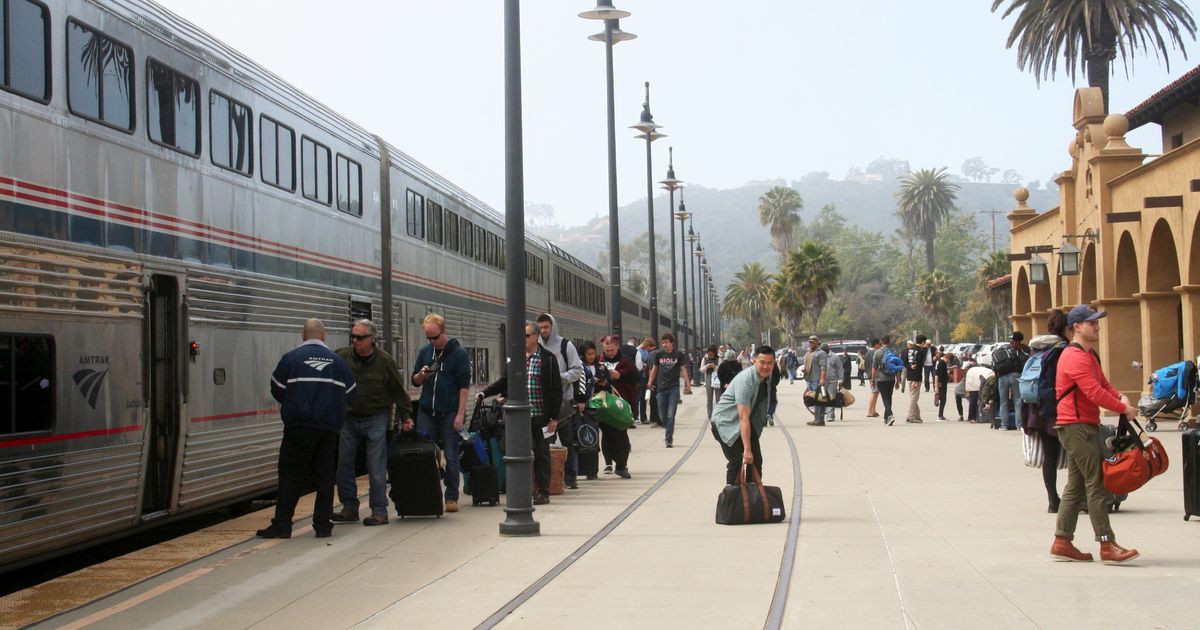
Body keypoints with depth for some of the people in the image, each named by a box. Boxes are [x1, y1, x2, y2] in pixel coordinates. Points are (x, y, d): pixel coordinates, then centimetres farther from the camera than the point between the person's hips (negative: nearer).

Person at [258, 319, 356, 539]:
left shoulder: (291, 358, -2)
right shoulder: (337, 360, 7)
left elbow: (277, 390, 2)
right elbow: (349, 393, 12)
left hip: (299, 425, -3)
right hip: (329, 427, 3)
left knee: (291, 475, 1)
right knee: (324, 475, 9)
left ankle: (282, 525, -2)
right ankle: (323, 525, 9)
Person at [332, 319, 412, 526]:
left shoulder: (384, 361, -6)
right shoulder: (342, 356, -1)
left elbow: (398, 390, 1)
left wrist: (406, 415, 0)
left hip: (376, 419, -4)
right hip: (349, 418, 4)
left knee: (376, 469, -4)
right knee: (344, 464, 5)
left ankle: (379, 511, 4)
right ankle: (349, 508, 16)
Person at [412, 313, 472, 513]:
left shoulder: (458, 352, -6)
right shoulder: (425, 351, 8)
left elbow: (464, 385, -8)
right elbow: (415, 381, 16)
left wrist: (460, 414, -13)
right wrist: (422, 375, -8)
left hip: (450, 413, -4)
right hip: (426, 411, 4)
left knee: (451, 457, 2)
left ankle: (451, 498, 9)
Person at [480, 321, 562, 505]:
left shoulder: (548, 358, -1)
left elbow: (556, 388, -2)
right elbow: (505, 381, 17)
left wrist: (554, 417, -6)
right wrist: (484, 393, 5)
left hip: (541, 415, -3)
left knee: (541, 454, 4)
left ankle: (542, 492, 11)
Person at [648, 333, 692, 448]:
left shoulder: (679, 355, 1)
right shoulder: (658, 354, 6)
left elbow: (683, 369, 3)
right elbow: (654, 369, 13)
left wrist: (688, 384, -4)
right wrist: (650, 383, 8)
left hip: (674, 388, -3)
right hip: (661, 388, 3)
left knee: (671, 415, -9)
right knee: (662, 415, 7)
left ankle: (669, 439, -7)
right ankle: (669, 432, 32)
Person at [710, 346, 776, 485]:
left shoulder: (767, 377, -3)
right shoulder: (745, 380, -30)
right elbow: (744, 418, -33)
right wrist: (747, 449, -36)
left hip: (748, 422, 8)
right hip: (726, 422, -8)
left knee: (756, 460, 3)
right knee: (736, 461, -17)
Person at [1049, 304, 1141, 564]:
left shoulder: (1089, 355, 20)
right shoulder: (1075, 356, -16)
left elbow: (1103, 383, 16)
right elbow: (1094, 392, -23)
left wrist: (1119, 396, -3)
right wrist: (1123, 409, -16)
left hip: (1086, 426, 11)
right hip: (1076, 426, -11)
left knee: (1076, 485, 11)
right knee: (1096, 484, -11)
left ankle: (1062, 543, 14)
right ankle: (1107, 546, -12)